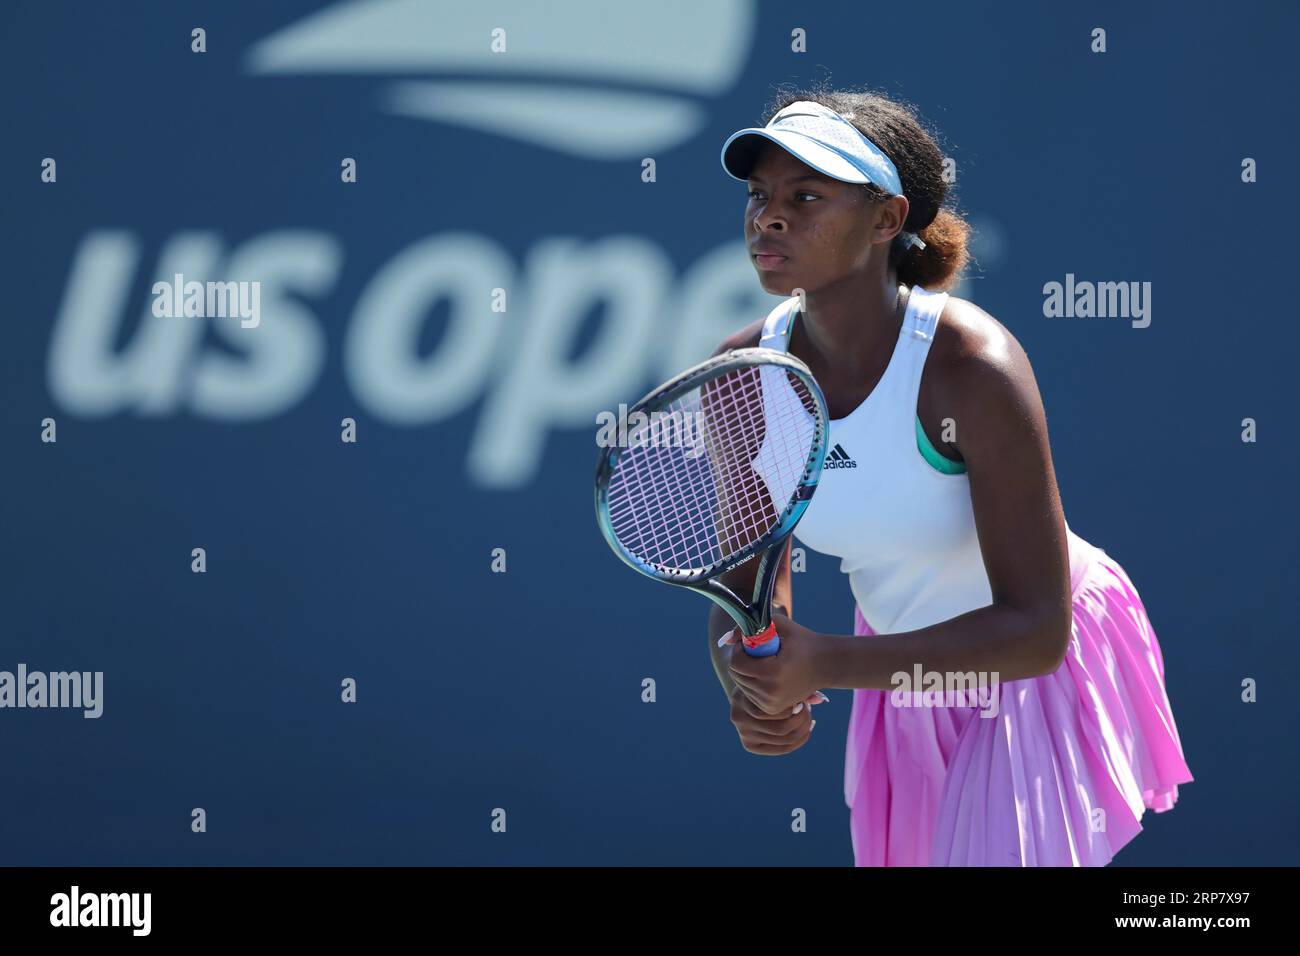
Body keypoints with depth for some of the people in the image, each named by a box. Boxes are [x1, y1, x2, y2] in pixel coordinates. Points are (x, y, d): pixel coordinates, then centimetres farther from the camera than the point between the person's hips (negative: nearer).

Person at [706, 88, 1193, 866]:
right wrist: (747, 686, -30)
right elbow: (744, 593, -6)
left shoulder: (972, 369, -32)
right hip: (905, 673, 5)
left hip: (1038, 670, -5)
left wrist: (828, 665, -40)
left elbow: (1036, 630, -32)